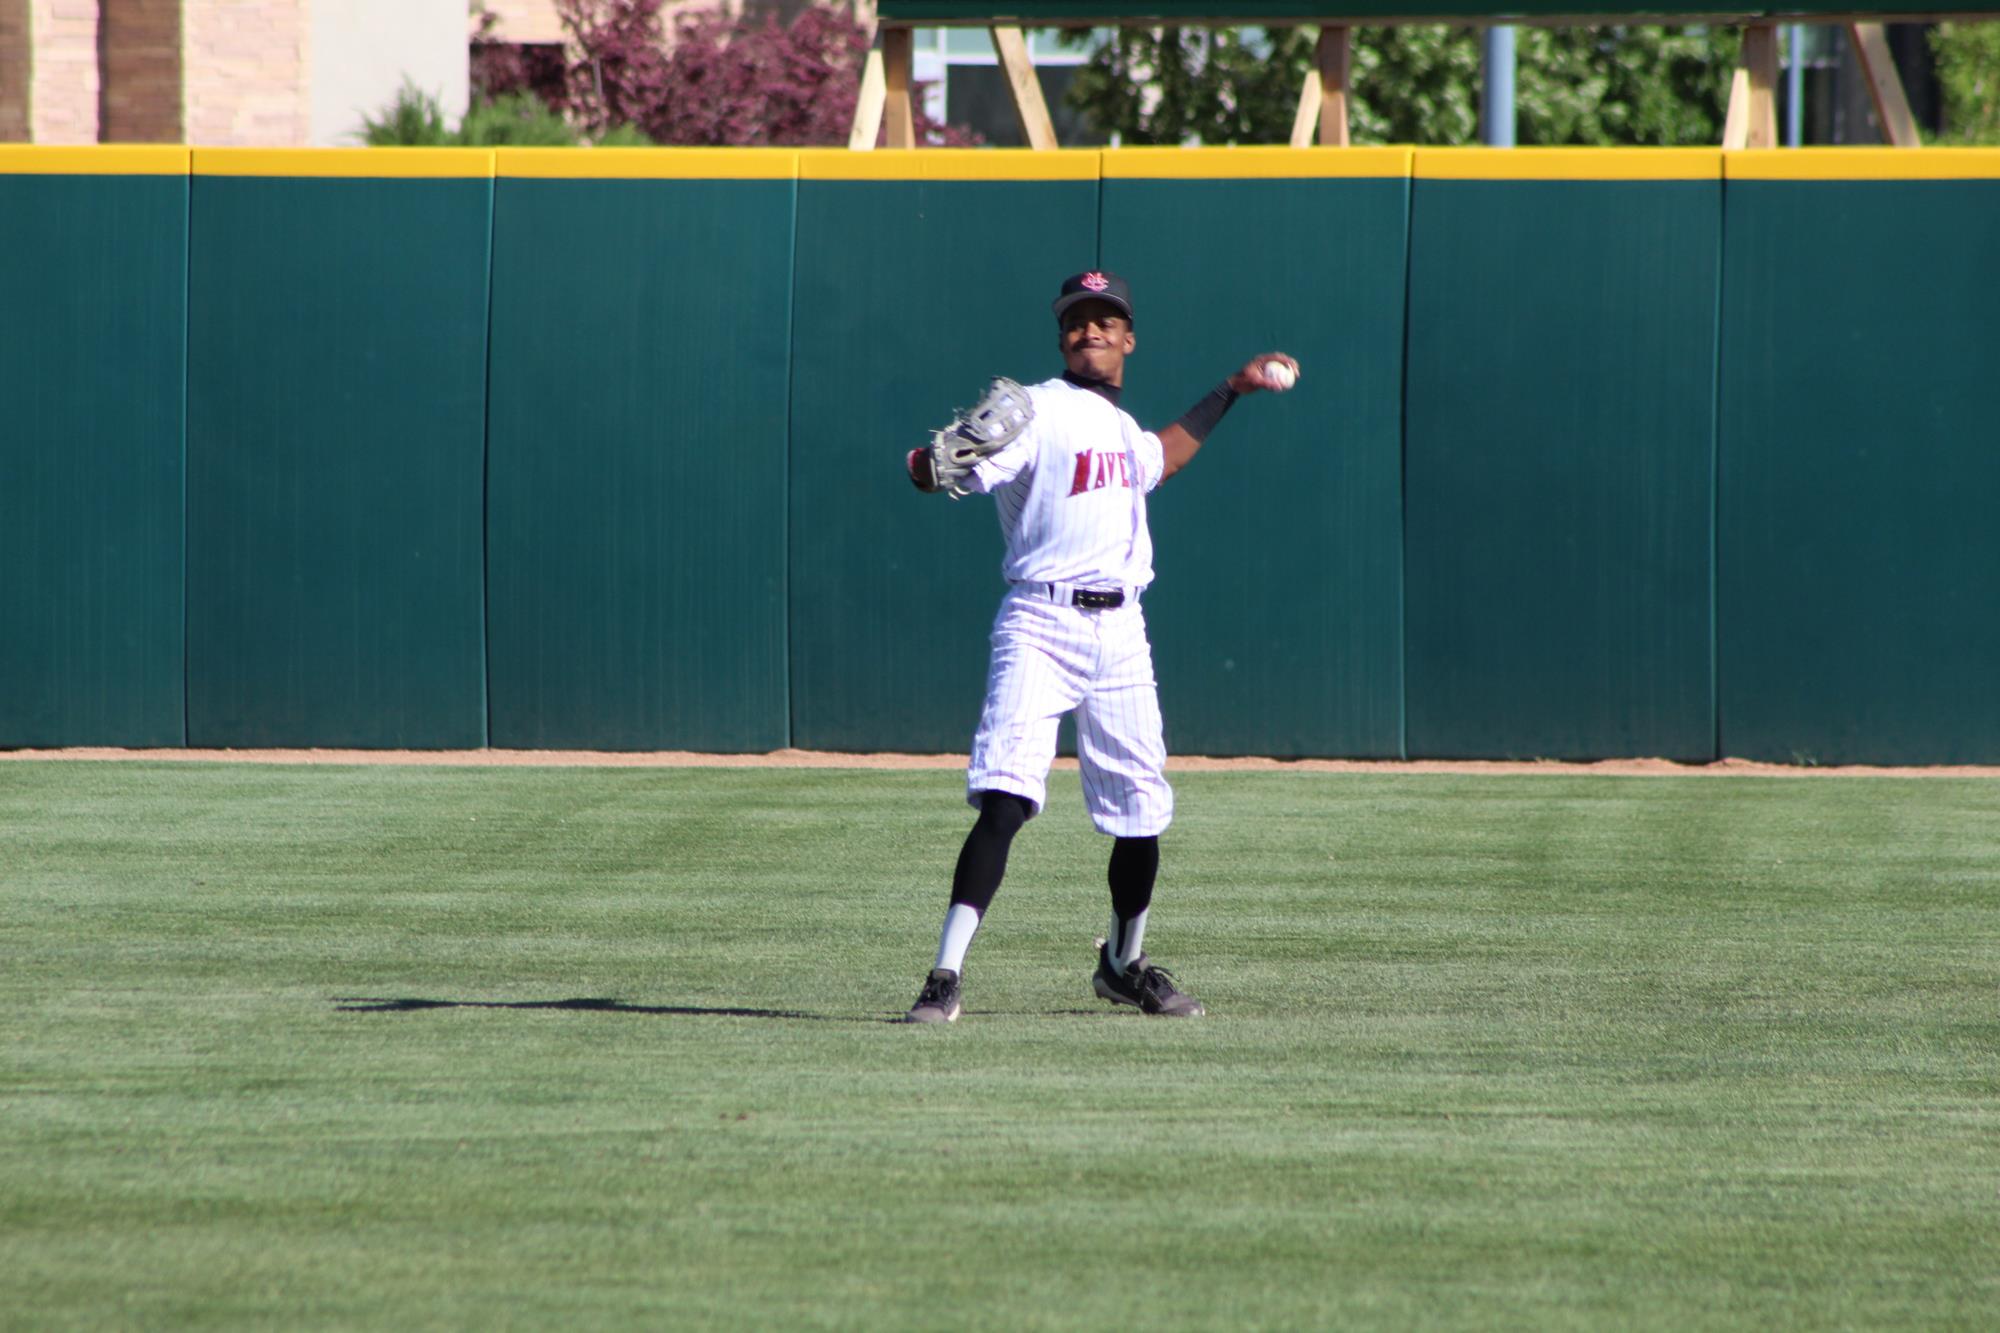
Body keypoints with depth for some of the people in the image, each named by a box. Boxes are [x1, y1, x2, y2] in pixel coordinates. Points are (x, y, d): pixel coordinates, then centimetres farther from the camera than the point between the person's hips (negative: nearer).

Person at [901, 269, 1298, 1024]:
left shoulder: (1119, 425, 18)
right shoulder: (1037, 411, -6)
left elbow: (1156, 461, 41)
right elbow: (961, 470, -20)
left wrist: (1231, 392, 44)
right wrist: (933, 468, -43)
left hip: (1119, 632, 7)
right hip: (1040, 626, -7)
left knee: (1142, 812, 11)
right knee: (1005, 799, -20)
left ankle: (1124, 964, 34)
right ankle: (946, 976, -22)